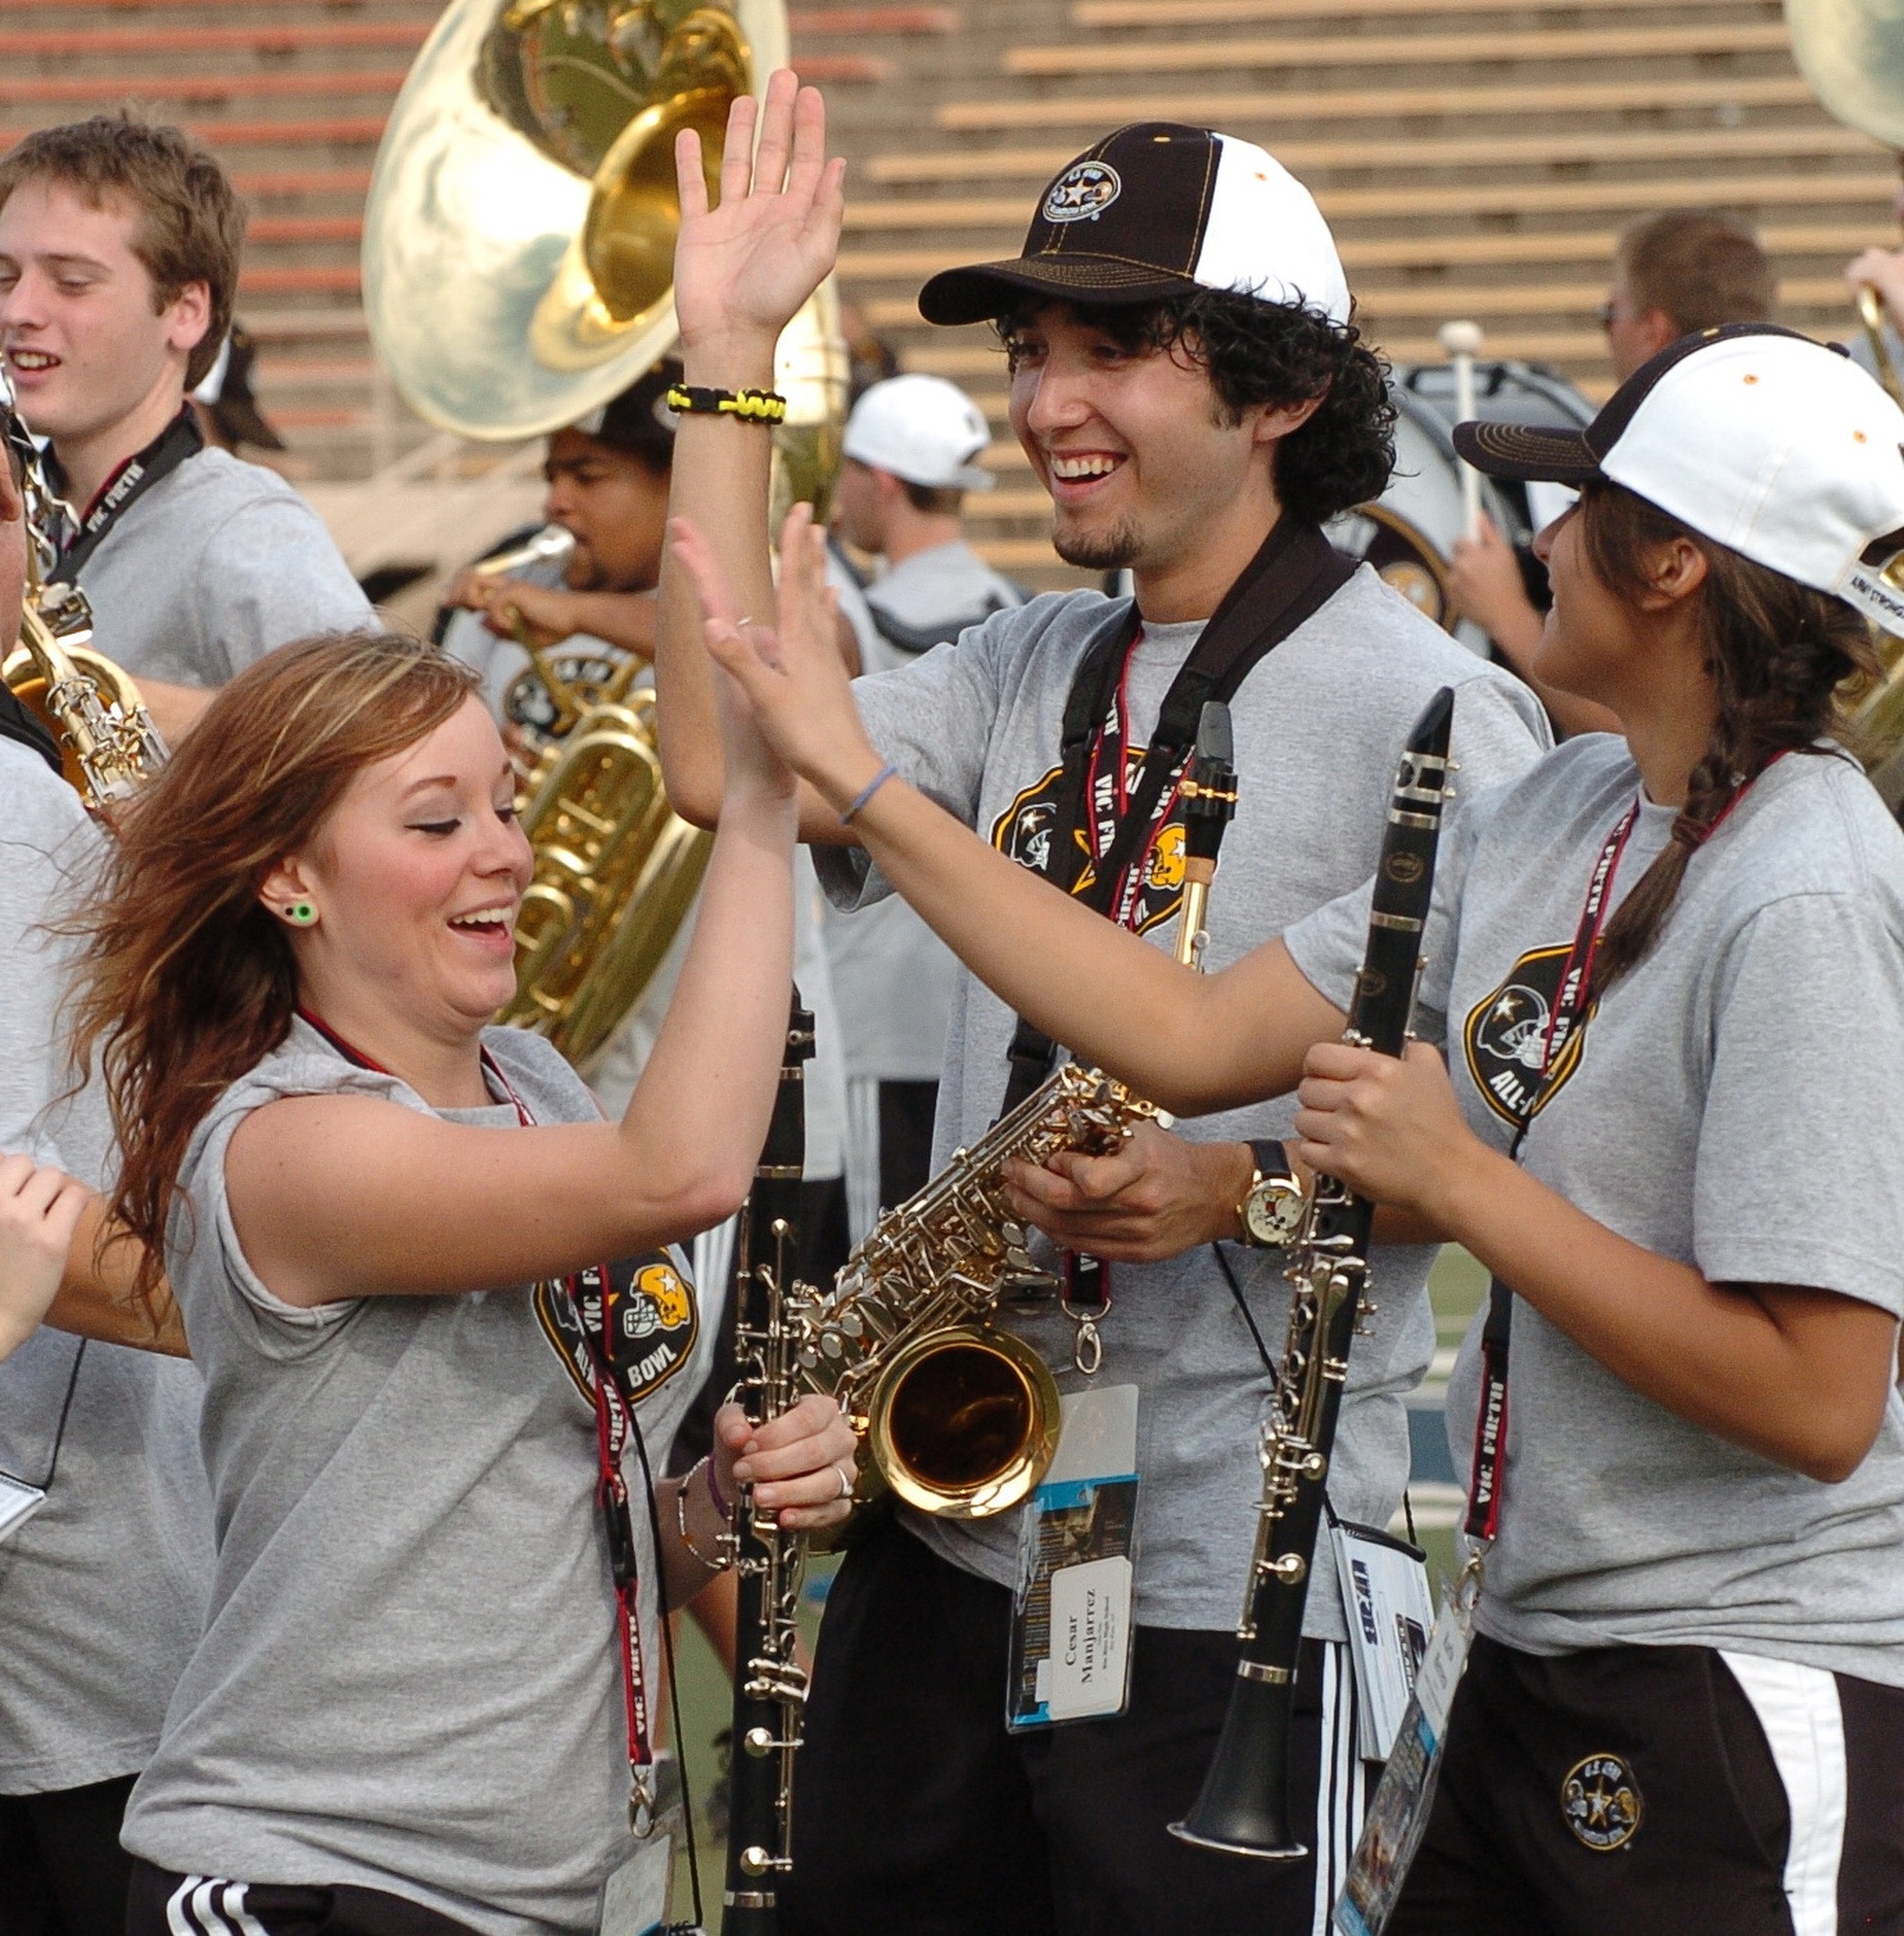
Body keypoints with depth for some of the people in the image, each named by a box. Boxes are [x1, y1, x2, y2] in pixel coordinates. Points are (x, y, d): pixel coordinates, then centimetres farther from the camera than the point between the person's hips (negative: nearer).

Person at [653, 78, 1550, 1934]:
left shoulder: (1424, 712, -10)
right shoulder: (1030, 668, 12)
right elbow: (728, 768, -1)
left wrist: (1238, 1181, -26)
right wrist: (727, 364, 1)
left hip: (1230, 1564, -7)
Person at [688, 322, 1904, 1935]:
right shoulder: (1558, 819, 8)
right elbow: (1198, 1040, 8)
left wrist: (1456, 1179, -19)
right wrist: (860, 785, 7)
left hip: (1752, 1706, -8)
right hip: (1543, 1664, 8)